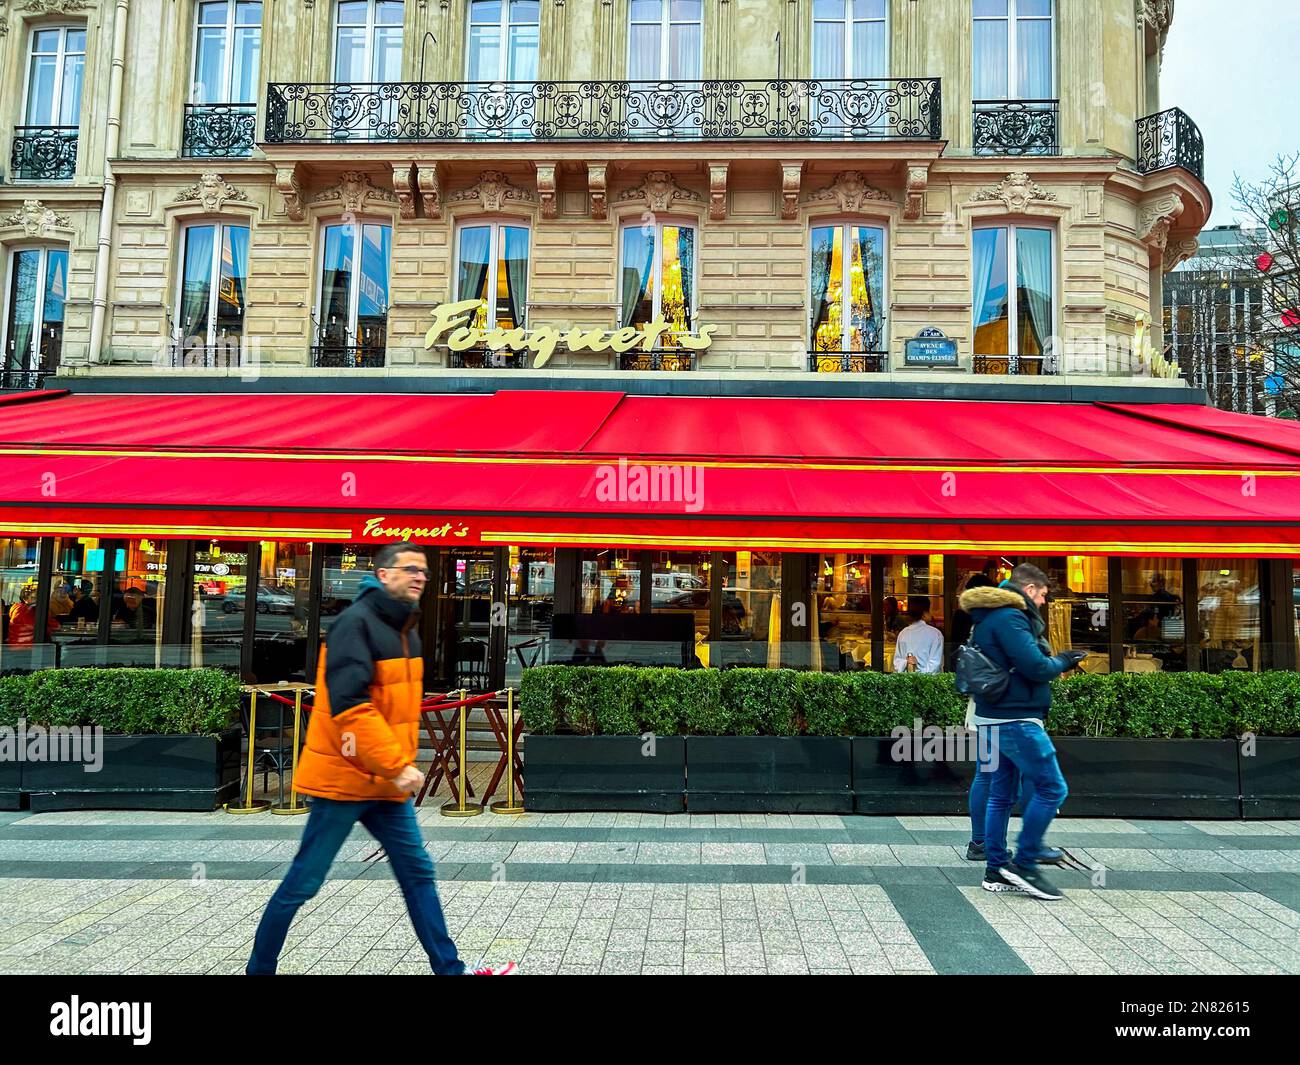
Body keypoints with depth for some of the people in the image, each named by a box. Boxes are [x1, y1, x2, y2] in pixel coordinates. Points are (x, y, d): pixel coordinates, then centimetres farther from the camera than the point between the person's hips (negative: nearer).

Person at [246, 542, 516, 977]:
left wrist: (403, 763, 4)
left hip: (388, 780, 8)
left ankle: (449, 968, 16)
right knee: (303, 882, 5)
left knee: (418, 872, 9)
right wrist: (398, 766, -26)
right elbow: (349, 707, -25)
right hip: (344, 777, -8)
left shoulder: (407, 628, 10)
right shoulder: (356, 622, -16)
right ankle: (260, 967, 23)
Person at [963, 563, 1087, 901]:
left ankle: (996, 871, 16)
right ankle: (1024, 864, 0)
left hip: (996, 718, 10)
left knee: (1000, 795, 12)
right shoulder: (1009, 618, -15)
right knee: (1051, 789, -4)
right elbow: (1035, 667, -21)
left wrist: (1055, 660, 13)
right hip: (1015, 719, -10)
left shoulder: (989, 618, 18)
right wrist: (1062, 662, -1)